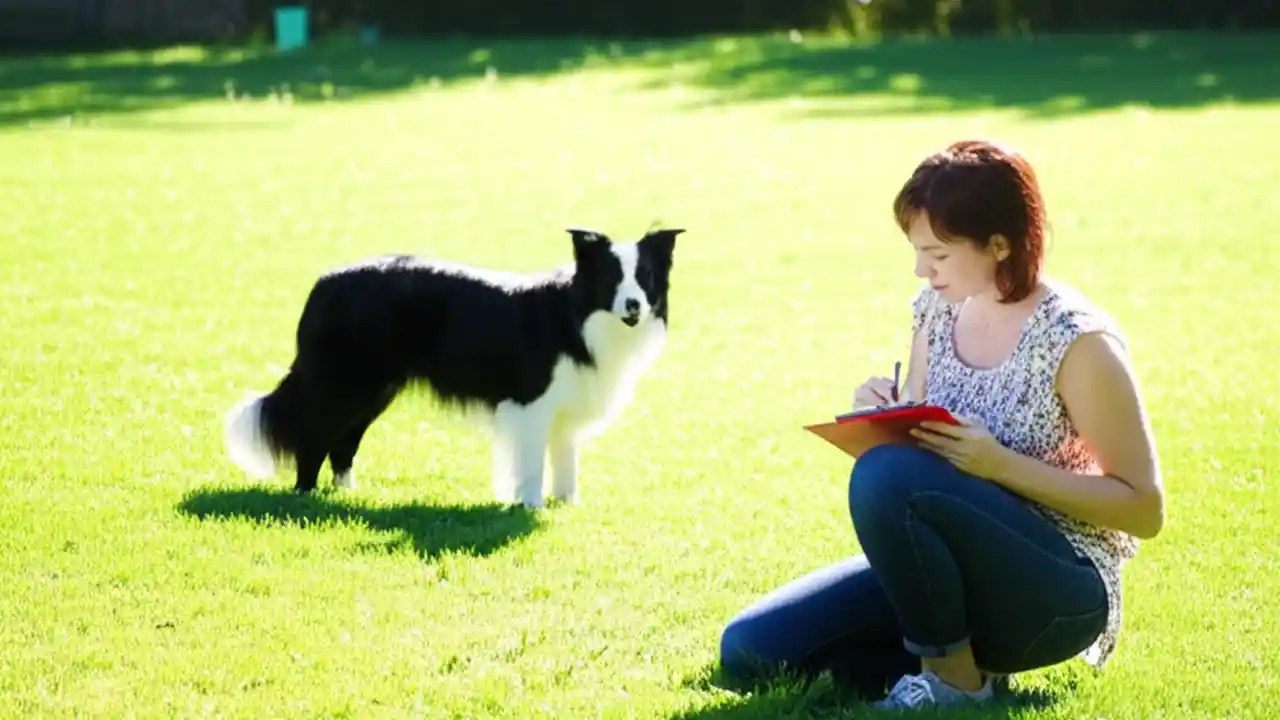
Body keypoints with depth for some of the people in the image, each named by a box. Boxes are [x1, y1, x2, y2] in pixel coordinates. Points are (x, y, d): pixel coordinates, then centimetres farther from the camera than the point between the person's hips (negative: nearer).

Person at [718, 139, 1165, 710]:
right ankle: (959, 654, 5)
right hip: (956, 570, 7)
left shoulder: (1077, 341, -17)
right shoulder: (937, 311, 3)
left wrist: (1000, 464, -24)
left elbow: (1144, 509, -14)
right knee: (750, 647, -6)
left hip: (1061, 589, -7)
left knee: (885, 476, -32)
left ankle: (953, 678, -13)